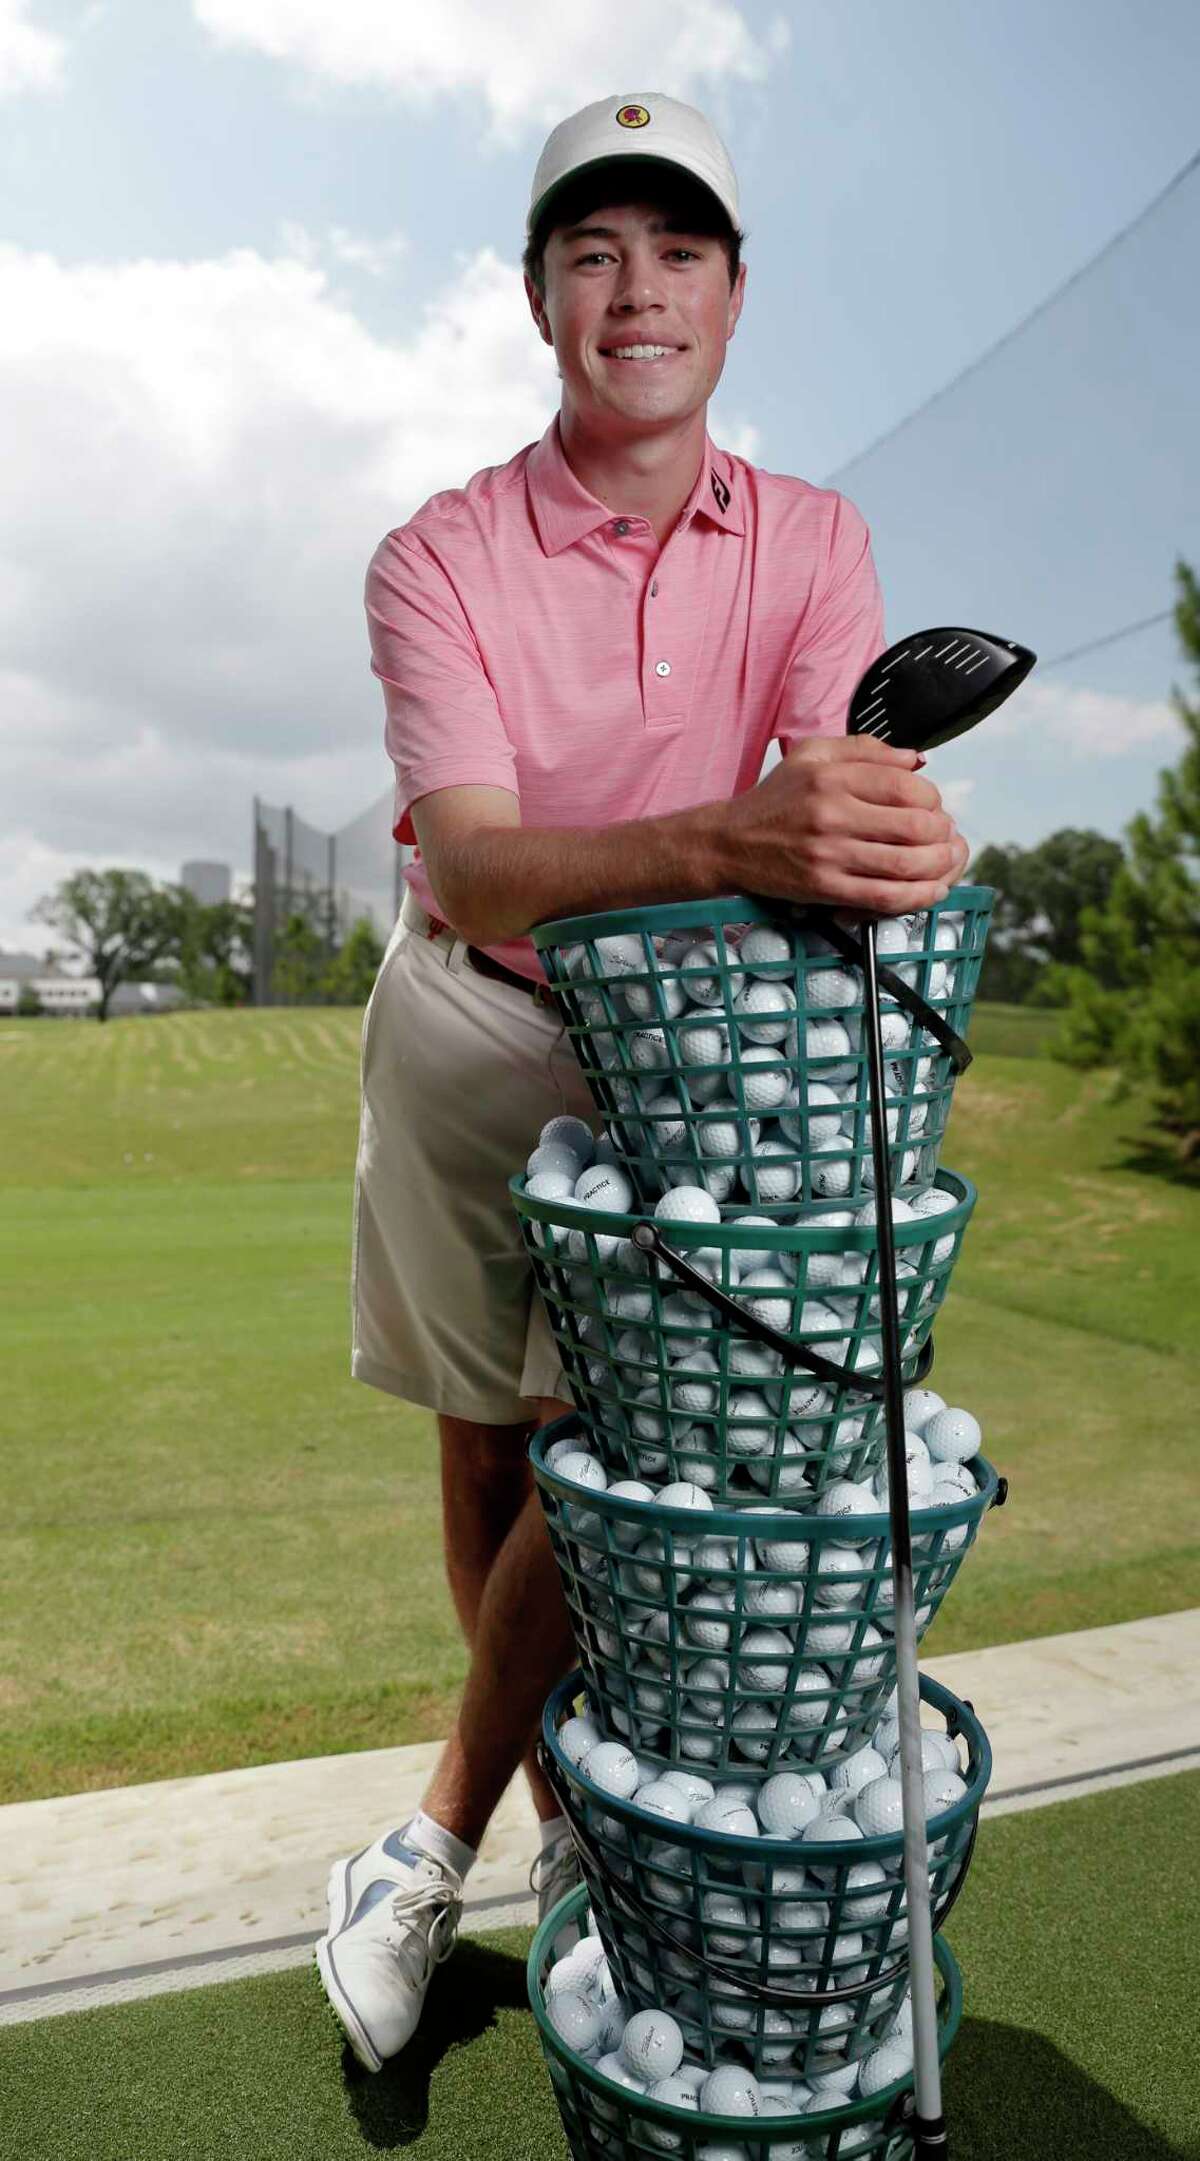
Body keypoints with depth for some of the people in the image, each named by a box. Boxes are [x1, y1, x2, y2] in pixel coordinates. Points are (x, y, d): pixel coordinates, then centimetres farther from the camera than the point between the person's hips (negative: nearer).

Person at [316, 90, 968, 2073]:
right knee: (484, 1453, 9)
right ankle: (562, 1818, 32)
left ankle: (441, 1843, 17)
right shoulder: (442, 557, -10)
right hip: (472, 1032, 0)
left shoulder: (814, 539, -2)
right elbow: (477, 866, -27)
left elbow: (858, 773, -19)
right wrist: (720, 841, -46)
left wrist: (872, 815, -45)